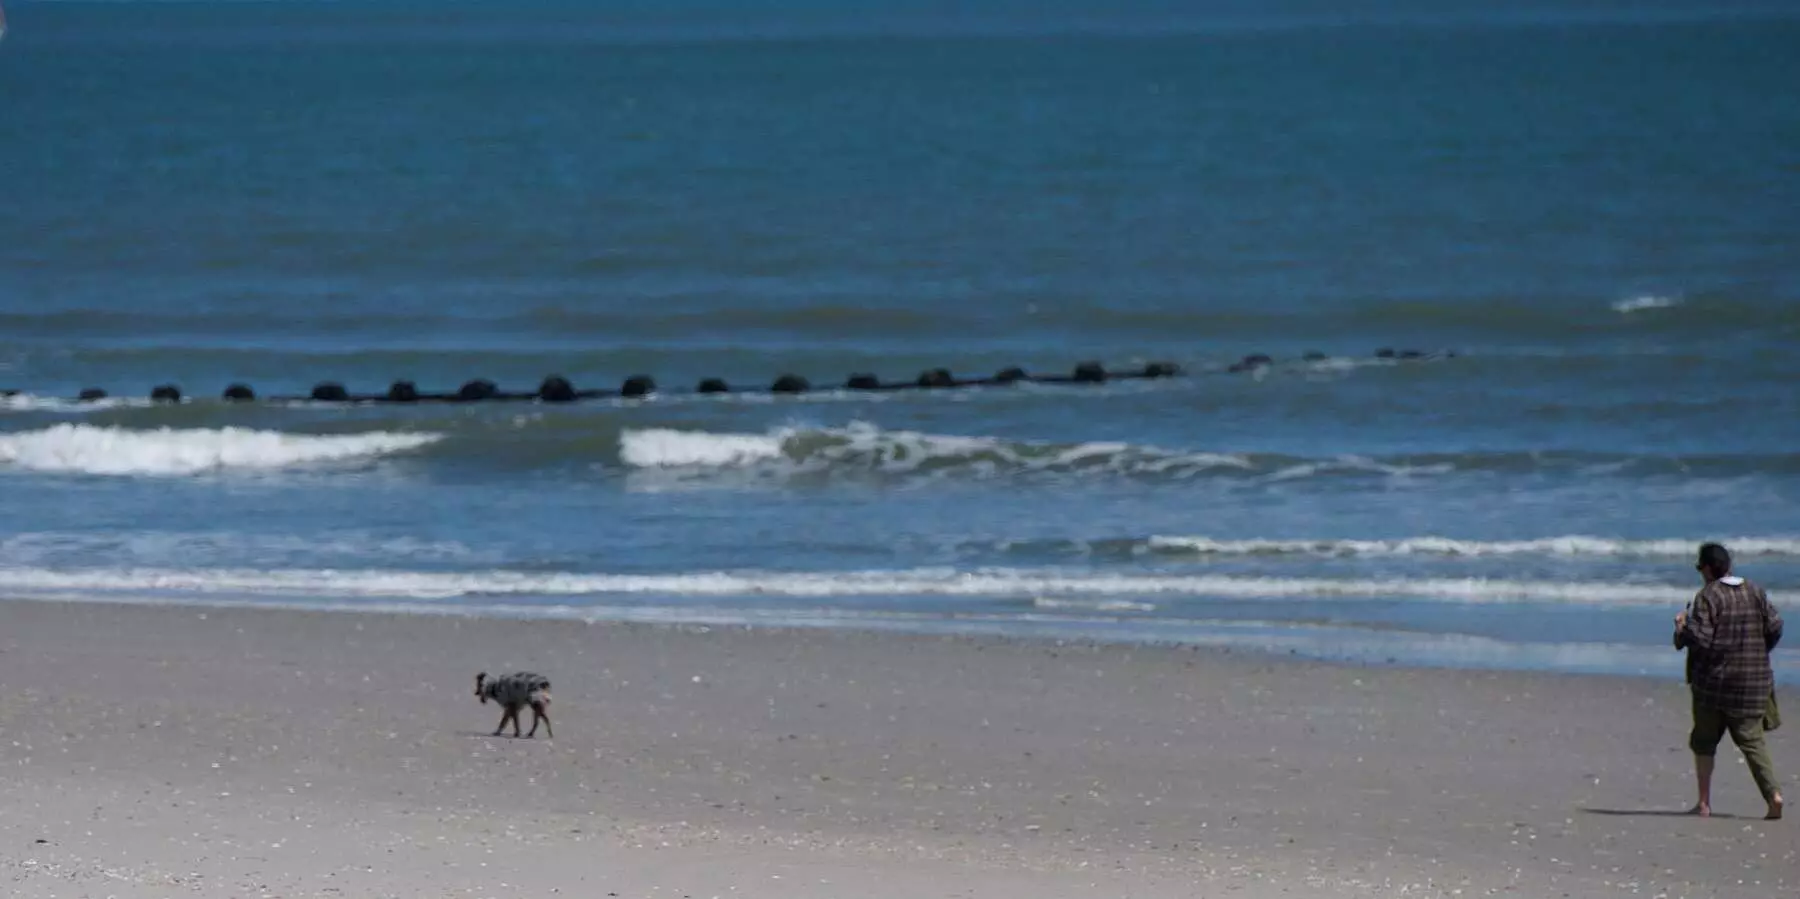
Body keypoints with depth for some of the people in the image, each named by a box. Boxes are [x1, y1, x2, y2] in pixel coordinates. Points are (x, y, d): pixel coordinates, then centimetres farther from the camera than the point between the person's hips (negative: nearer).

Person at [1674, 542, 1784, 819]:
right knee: (1752, 740, 5)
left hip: (1714, 680, -4)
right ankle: (1773, 793, -15)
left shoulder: (1707, 597, -11)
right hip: (1753, 681, 4)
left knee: (1704, 742, 11)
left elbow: (1699, 638, -18)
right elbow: (1775, 627, 6)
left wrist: (1681, 629, 2)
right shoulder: (1755, 593, 5)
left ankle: (1704, 803, 10)